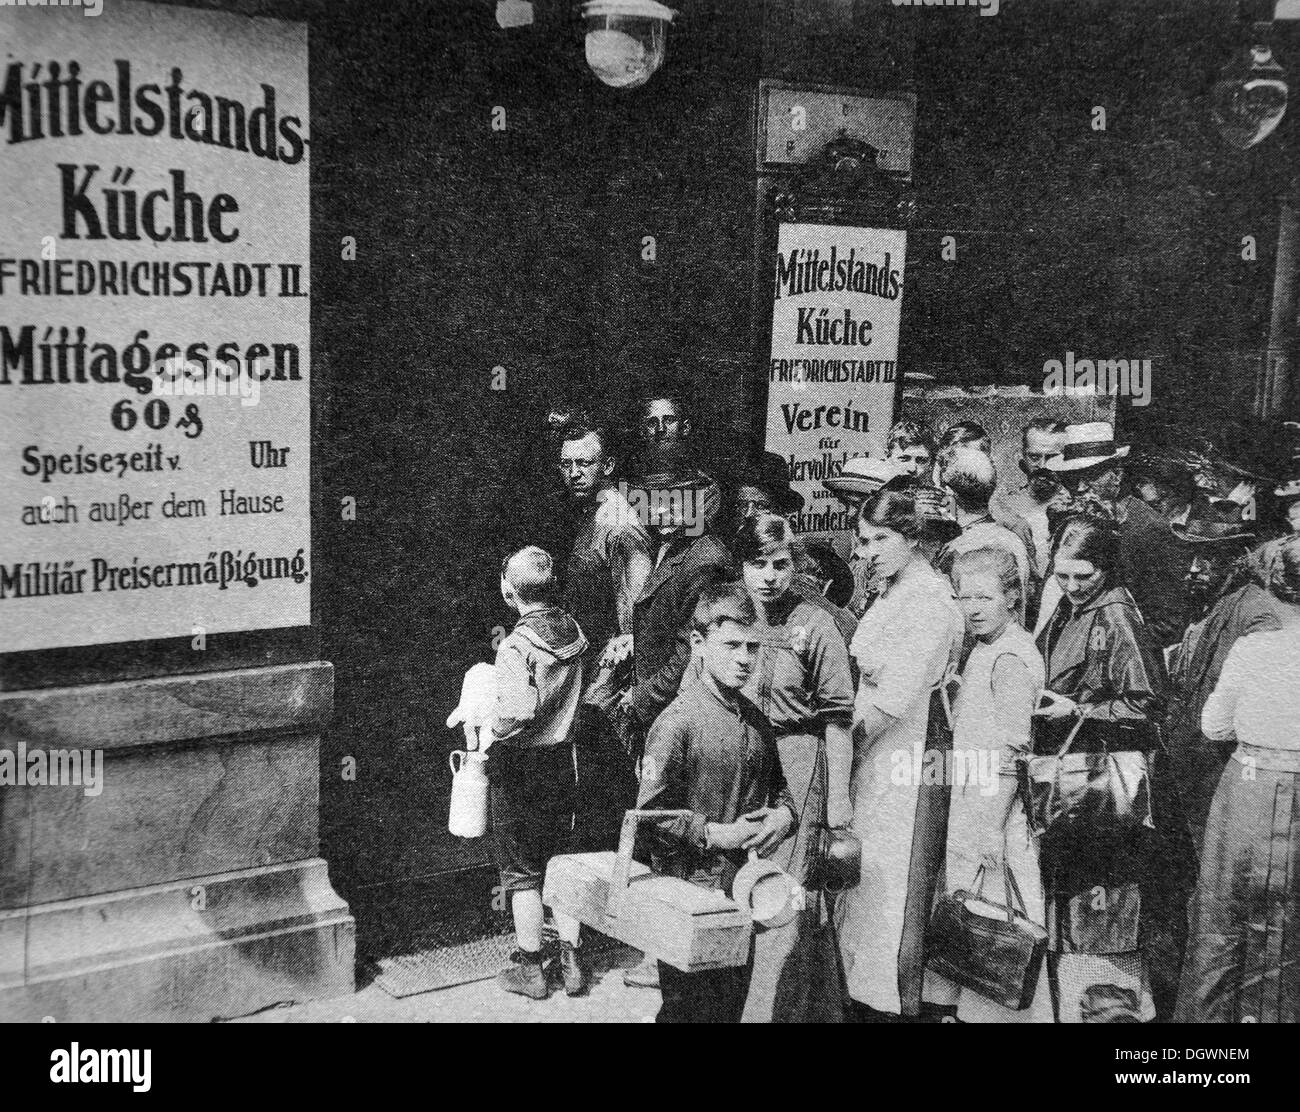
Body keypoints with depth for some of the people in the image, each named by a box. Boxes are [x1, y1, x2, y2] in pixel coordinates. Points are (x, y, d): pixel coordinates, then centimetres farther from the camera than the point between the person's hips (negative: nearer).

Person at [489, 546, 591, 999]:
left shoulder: (517, 647, -21)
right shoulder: (573, 630, 0)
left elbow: (520, 710, -32)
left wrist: (492, 729, -15)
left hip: (518, 762, -6)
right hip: (562, 757, 6)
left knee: (521, 870, 7)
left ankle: (530, 968, 16)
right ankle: (571, 960, 19)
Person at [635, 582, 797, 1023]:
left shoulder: (755, 720, 8)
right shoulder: (677, 722, -15)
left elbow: (776, 786, 23)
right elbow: (651, 814, -17)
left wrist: (784, 814, 2)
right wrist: (717, 835, -19)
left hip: (745, 892, 7)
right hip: (690, 894, -7)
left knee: (733, 1004, 17)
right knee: (689, 1008, 2)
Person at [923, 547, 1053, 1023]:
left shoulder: (1009, 658, -16)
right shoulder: (985, 650, 13)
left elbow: (1012, 753, -19)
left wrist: (984, 834, -19)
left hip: (997, 810, -9)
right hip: (972, 807, 9)